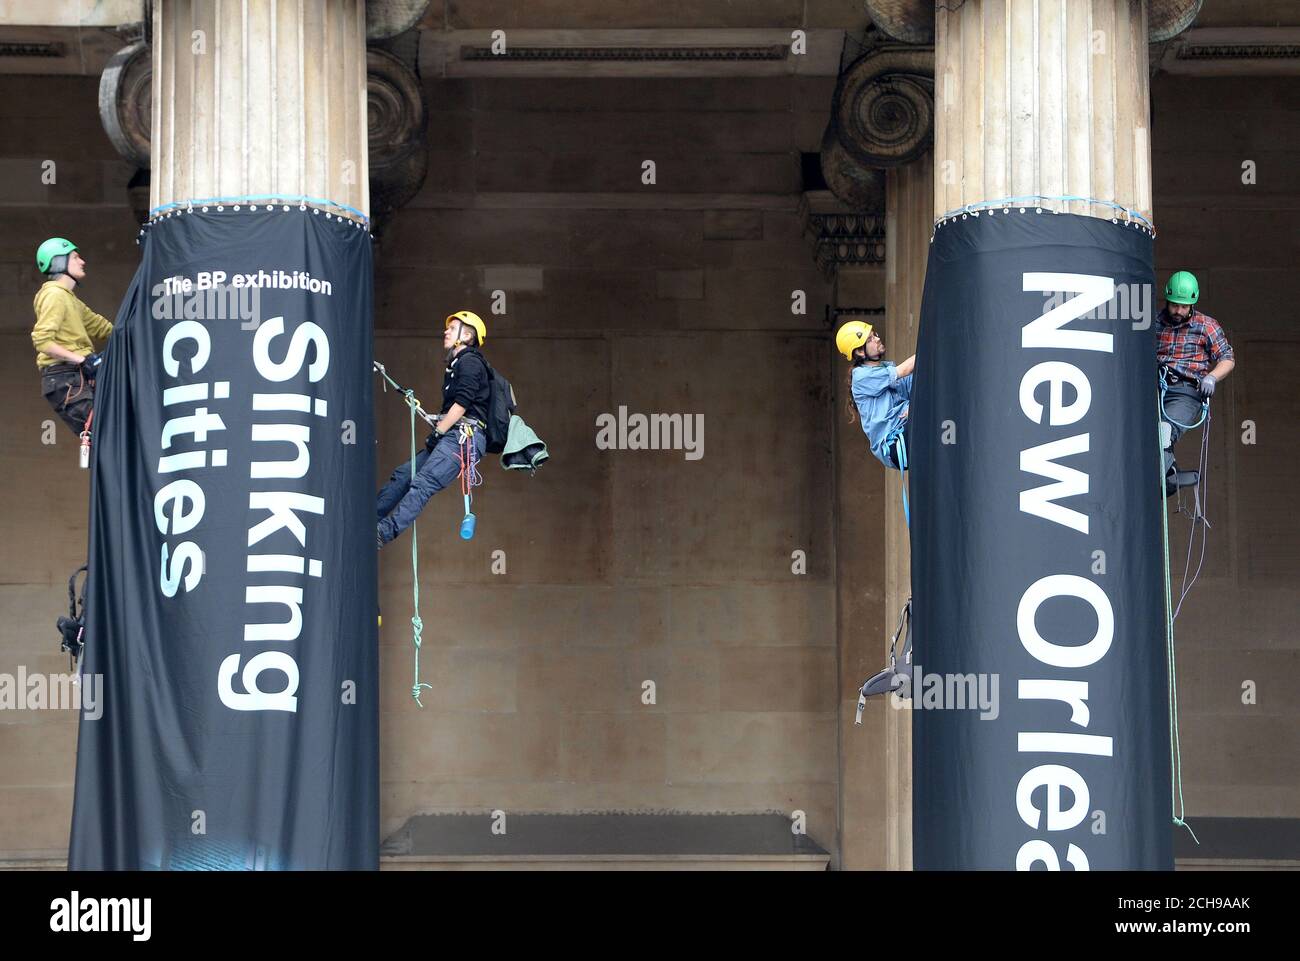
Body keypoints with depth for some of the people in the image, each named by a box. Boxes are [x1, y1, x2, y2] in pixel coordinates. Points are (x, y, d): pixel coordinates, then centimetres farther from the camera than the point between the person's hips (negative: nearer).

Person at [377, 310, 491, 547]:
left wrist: (437, 432, -12)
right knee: (402, 474, 6)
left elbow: (461, 404, -14)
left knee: (422, 483, -22)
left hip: (464, 437, -10)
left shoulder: (470, 361, -5)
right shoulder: (455, 364, 25)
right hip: (451, 436, 10)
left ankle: (384, 532, -32)